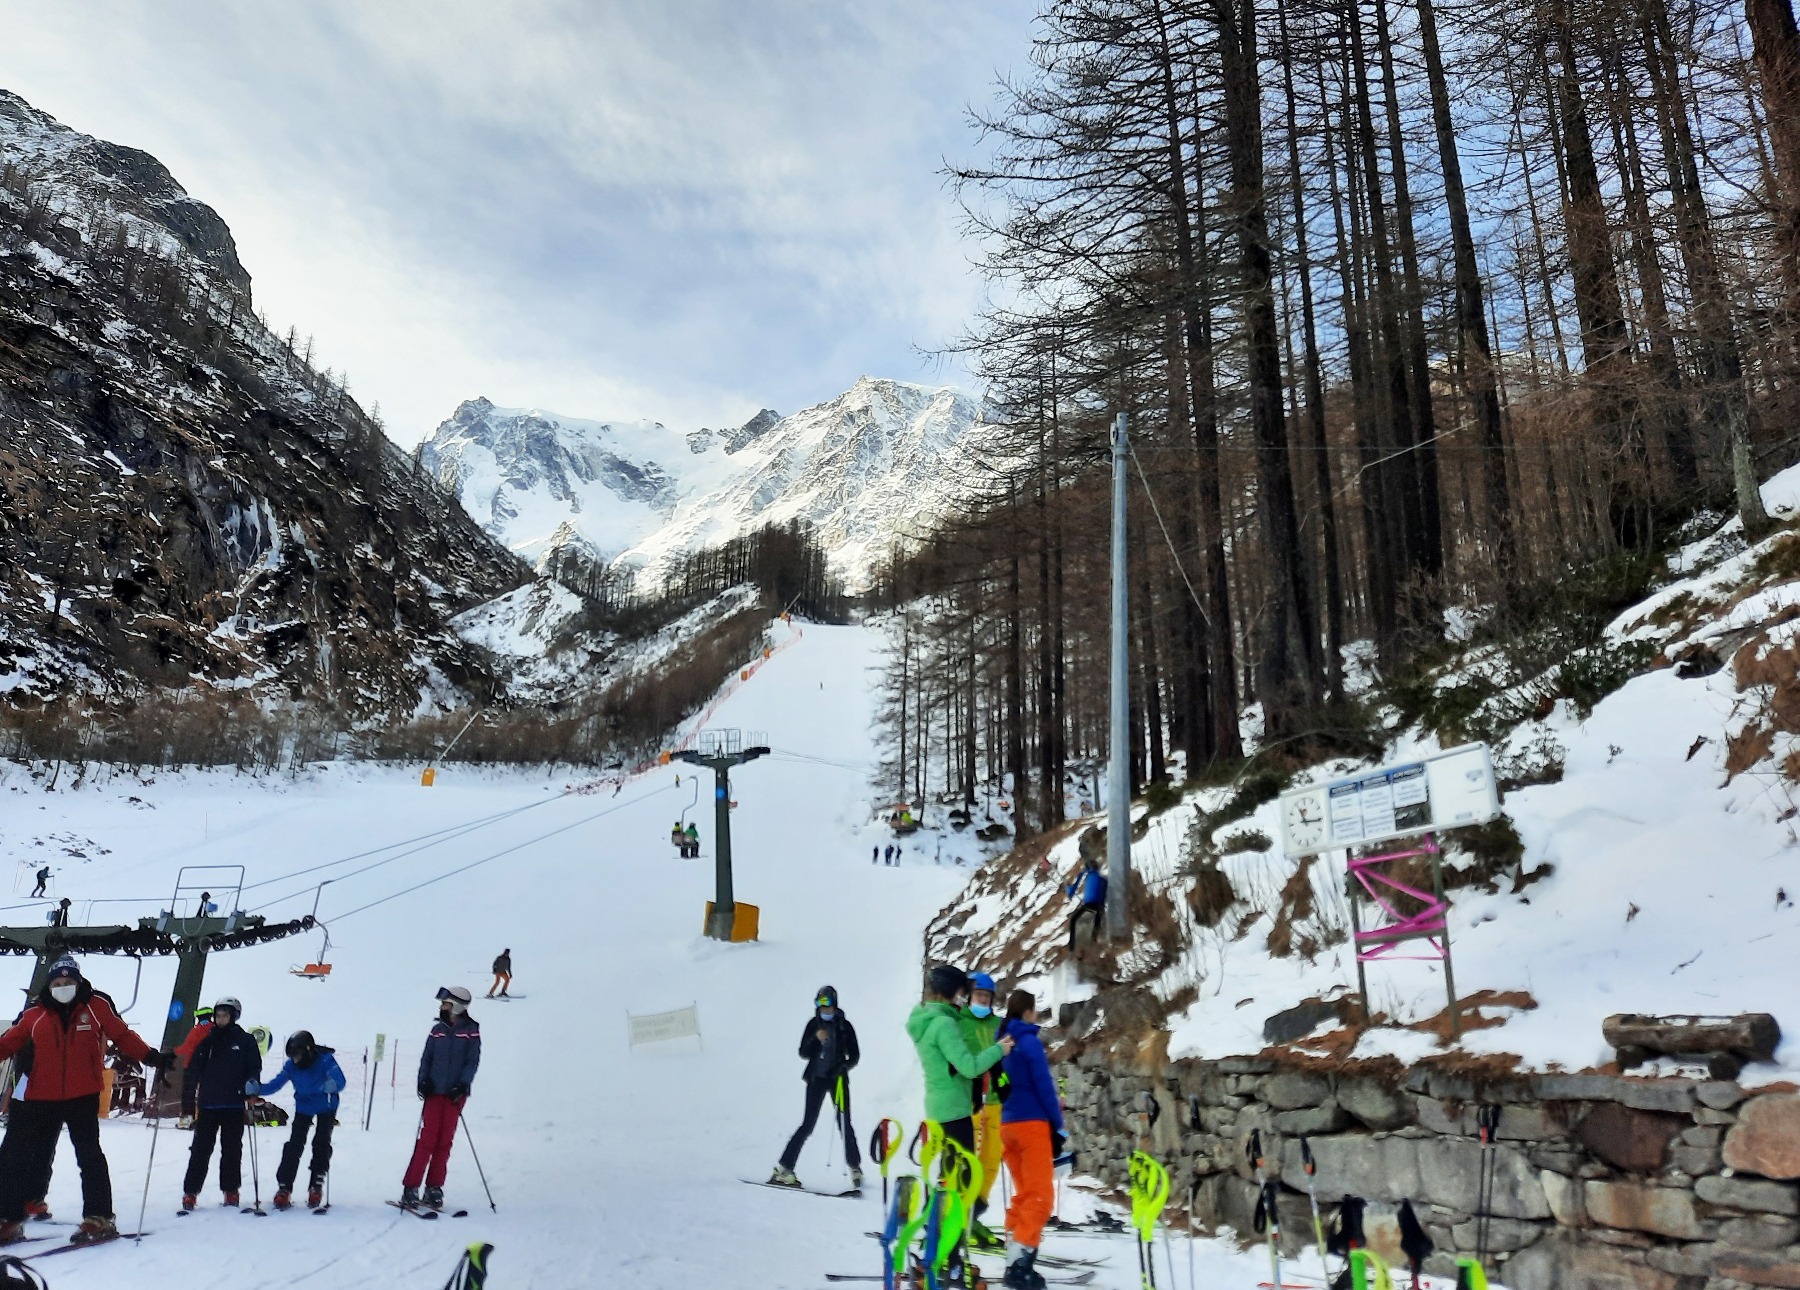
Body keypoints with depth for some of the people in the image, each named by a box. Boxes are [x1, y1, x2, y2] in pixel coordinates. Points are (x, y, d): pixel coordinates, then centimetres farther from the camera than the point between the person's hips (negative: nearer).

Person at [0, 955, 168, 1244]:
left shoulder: (96, 1006, 0)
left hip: (83, 1098, -3)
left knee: (89, 1155, -1)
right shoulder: (35, 1015, 6)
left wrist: (150, 1056, -9)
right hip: (41, 1098, 3)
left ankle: (99, 1218, 4)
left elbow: (123, 1036, 2)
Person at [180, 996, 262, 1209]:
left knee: (231, 1149, 6)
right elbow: (194, 1069, 8)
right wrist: (186, 1094, -2)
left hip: (233, 1105, -1)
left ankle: (230, 1190, 14)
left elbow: (254, 1068, 1)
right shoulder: (207, 1040, 9)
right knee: (201, 1149, 0)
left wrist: (250, 1083, -13)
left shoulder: (245, 1040, 3)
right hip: (208, 1104, 2)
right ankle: (190, 1192, 6)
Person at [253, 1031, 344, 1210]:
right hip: (304, 1106, 3)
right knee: (294, 1144, -7)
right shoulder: (290, 1065, -18)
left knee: (321, 1143, -9)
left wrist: (333, 1085, -61)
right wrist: (257, 1089, -38)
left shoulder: (325, 1060, -29)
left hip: (326, 1107, -3)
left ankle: (316, 1186, 3)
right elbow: (275, 1084, -19)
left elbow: (340, 1080, -37)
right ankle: (284, 1187, -1)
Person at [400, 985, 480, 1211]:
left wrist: (462, 1085, -14)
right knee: (427, 1140, -4)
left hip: (456, 1093, -1)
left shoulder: (471, 1031, 0)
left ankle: (434, 1188, 12)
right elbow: (427, 1058, 8)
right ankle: (410, 1188, 0)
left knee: (445, 1141, 3)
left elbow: (473, 1061, -3)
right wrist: (423, 1081, -6)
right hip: (435, 1091, 1)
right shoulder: (438, 1030, 7)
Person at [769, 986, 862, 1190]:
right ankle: (784, 1169, 2)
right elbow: (803, 1054, 0)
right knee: (808, 1125, -4)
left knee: (844, 1123, -4)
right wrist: (816, 1040, -17)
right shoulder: (814, 1024, 2)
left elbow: (854, 1056, 2)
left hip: (838, 1079, 0)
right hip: (816, 1079, 0)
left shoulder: (845, 1026, -1)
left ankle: (855, 1167, 14)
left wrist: (842, 1067, -17)